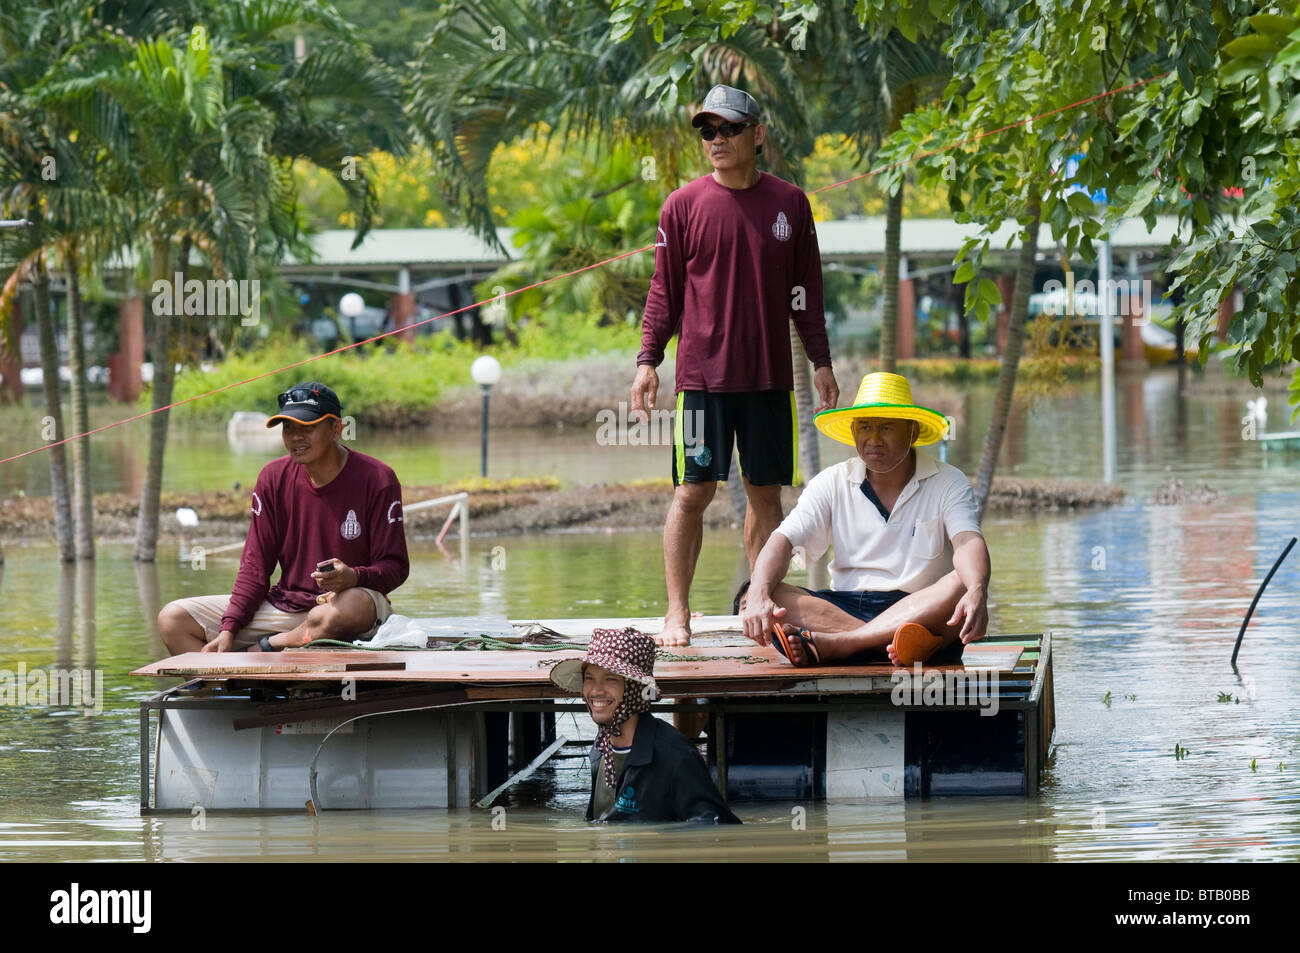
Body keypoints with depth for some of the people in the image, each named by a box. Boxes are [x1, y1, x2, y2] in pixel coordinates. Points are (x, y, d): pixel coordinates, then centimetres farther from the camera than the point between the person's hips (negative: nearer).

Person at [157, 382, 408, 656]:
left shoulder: (376, 479, -8)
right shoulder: (273, 478, 4)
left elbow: (395, 567, -8)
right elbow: (255, 566, 4)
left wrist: (353, 577, -31)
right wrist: (227, 631, -10)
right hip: (286, 602, 5)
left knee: (354, 607, -43)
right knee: (173, 619, -8)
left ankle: (262, 648, -21)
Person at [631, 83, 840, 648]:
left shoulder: (789, 203, 8)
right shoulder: (684, 206, 2)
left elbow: (805, 290, 13)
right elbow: (664, 290, 5)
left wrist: (821, 362, 10)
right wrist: (648, 359, -3)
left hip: (769, 374, 2)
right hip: (702, 373, -2)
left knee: (765, 492, 5)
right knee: (693, 490, -6)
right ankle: (677, 612, -3)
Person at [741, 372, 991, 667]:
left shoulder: (948, 483, 4)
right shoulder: (832, 483, 10)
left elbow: (968, 542, -14)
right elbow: (783, 540, -2)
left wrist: (977, 592, -38)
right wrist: (759, 596, -24)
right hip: (845, 607, 2)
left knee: (960, 588, -35)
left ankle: (825, 644, -42)